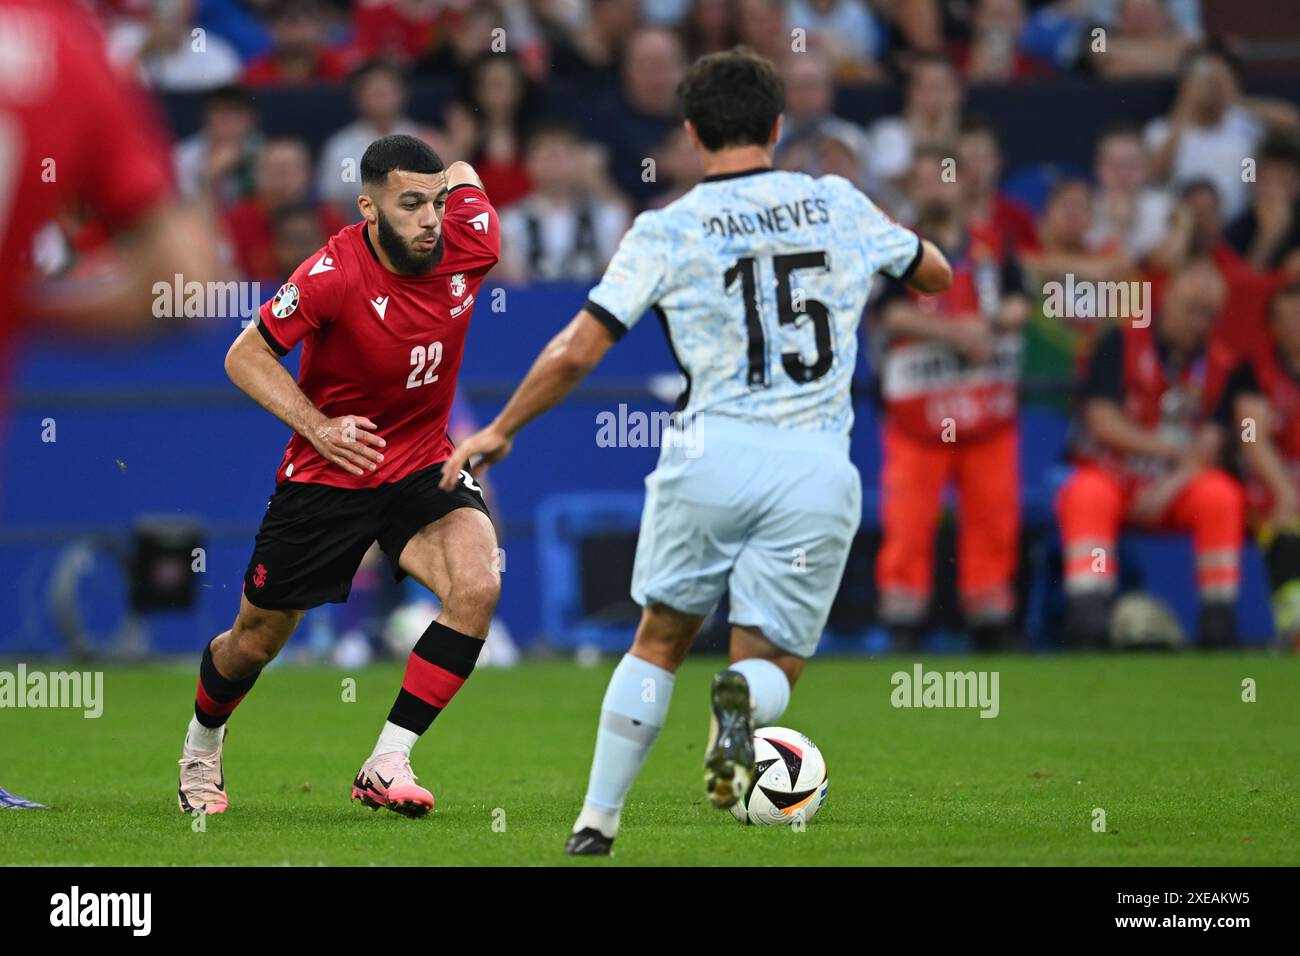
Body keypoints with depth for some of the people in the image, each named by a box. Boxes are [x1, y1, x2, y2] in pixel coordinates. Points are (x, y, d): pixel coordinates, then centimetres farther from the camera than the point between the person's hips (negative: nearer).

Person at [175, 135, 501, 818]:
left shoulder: (468, 248, -14)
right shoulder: (335, 272, -25)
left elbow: (463, 173, 9)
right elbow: (245, 356, -16)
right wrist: (318, 425, -27)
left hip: (423, 464, 2)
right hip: (324, 477, -2)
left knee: (477, 586, -26)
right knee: (254, 640, 11)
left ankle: (387, 765, -17)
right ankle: (201, 749, 44)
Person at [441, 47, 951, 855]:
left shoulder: (667, 230, 2)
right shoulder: (839, 205, 9)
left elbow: (575, 353, -1)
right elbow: (936, 275, 27)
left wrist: (499, 432, 13)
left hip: (712, 453, 0)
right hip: (818, 466, 1)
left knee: (660, 641, 19)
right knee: (772, 666, 10)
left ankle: (596, 827, 17)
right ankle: (743, 699, -27)